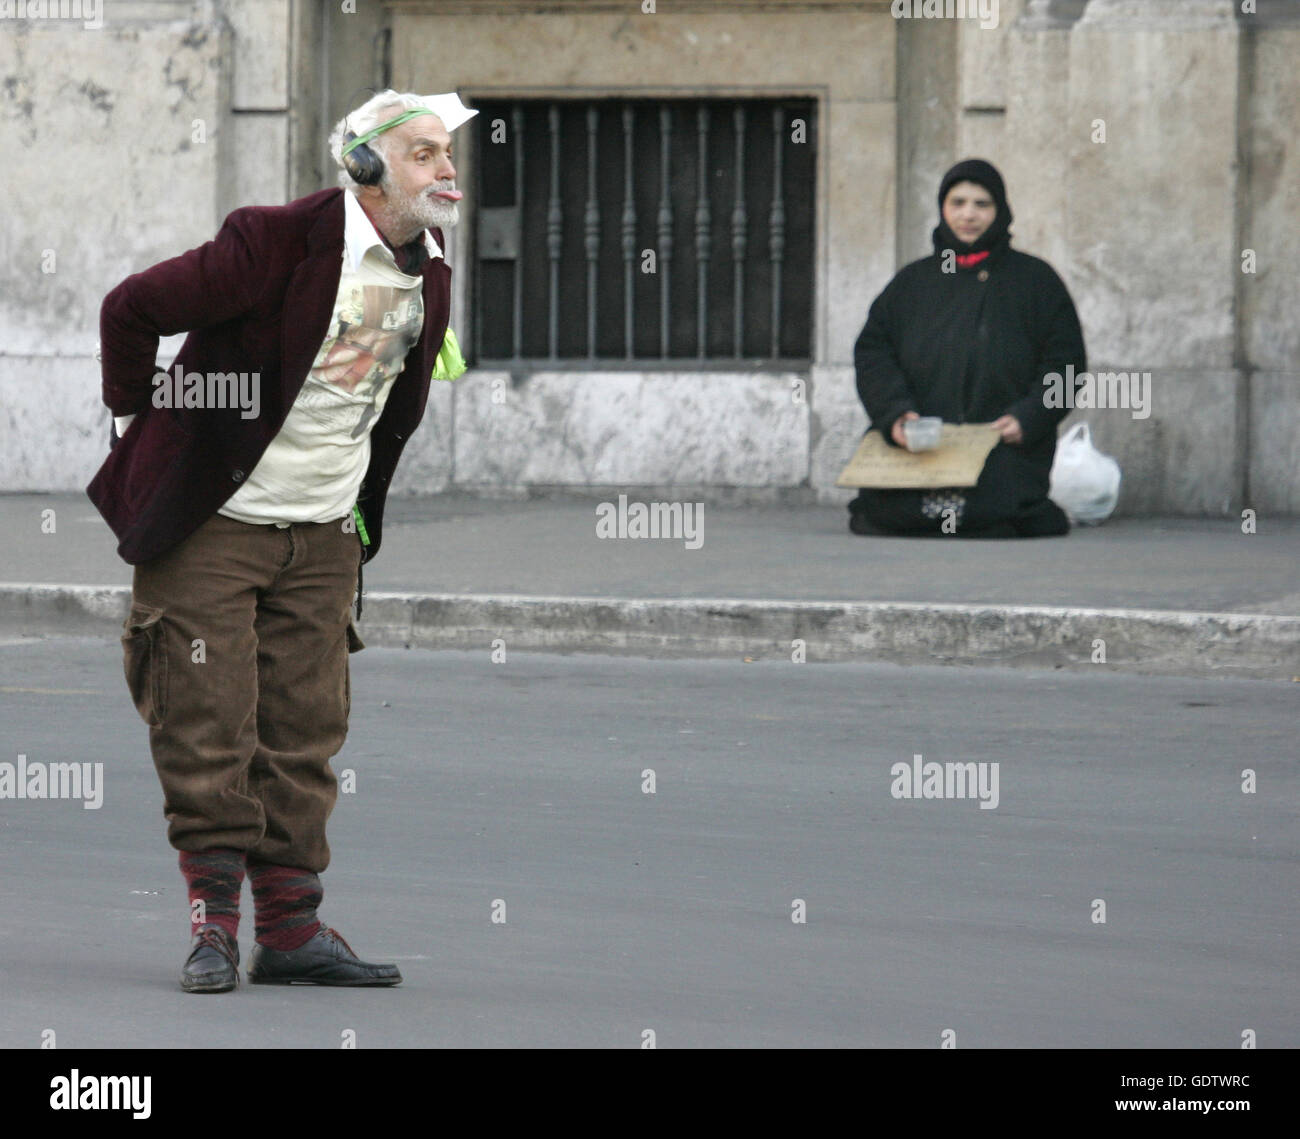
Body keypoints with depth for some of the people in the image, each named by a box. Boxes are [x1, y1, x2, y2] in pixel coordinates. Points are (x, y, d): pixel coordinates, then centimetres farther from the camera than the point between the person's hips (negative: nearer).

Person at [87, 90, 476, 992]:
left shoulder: (429, 276, 4)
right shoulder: (277, 244, -17)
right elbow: (132, 310, -12)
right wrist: (142, 431, -4)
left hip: (324, 542, 6)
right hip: (213, 527, -6)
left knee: (305, 736, 5)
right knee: (209, 731, -3)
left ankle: (291, 930, 10)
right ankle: (215, 926, 4)